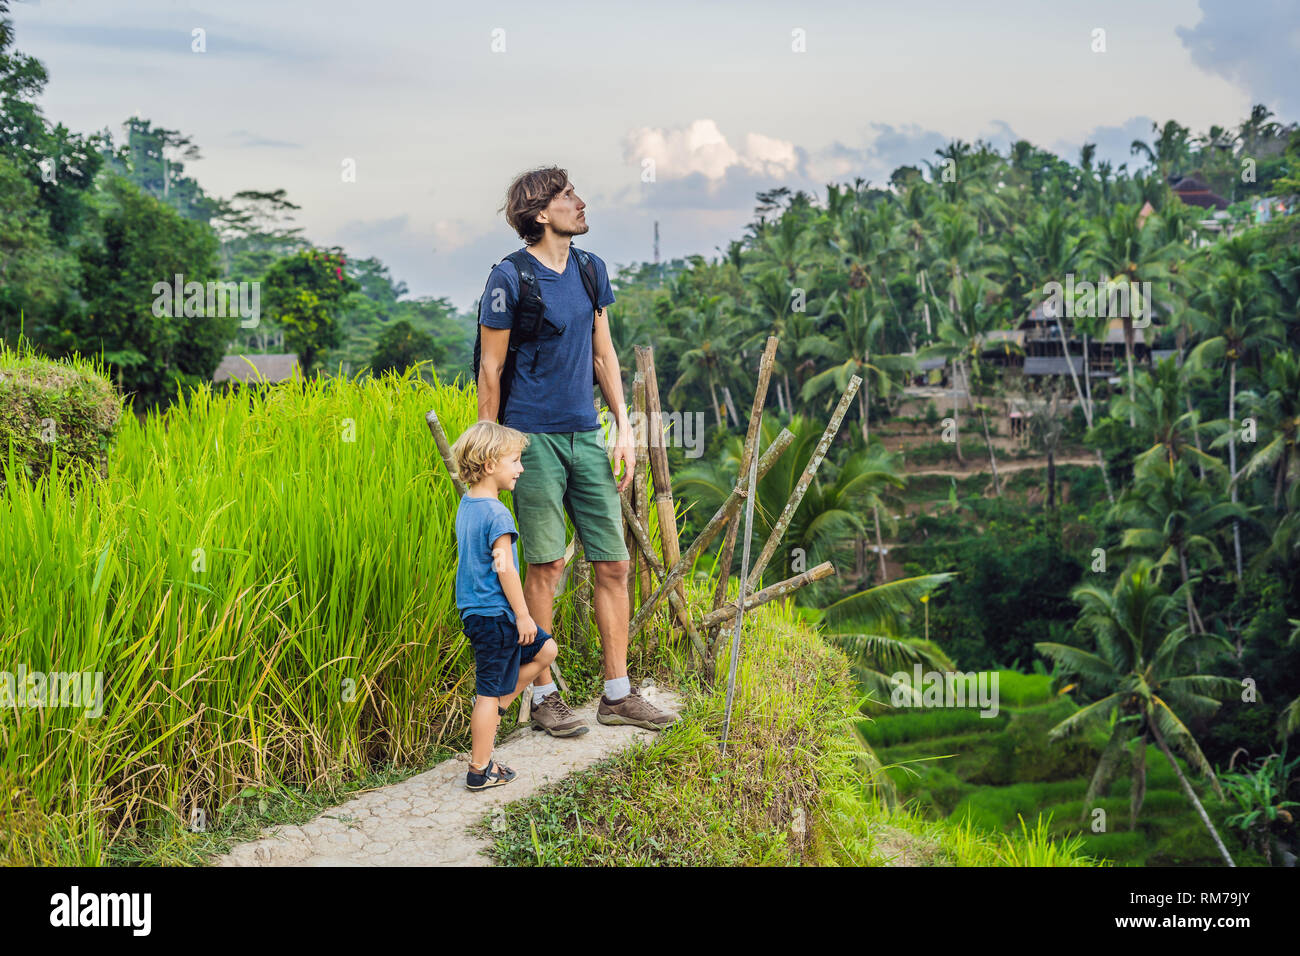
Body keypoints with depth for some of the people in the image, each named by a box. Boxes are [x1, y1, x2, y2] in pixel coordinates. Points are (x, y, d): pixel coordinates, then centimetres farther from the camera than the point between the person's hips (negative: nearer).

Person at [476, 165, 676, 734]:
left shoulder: (591, 270, 11)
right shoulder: (509, 278, -8)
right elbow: (491, 369, -5)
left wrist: (623, 427, 10)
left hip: (585, 435, 6)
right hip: (534, 436, -6)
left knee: (614, 564, 5)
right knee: (547, 568, -2)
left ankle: (617, 694, 15)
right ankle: (544, 697, 10)